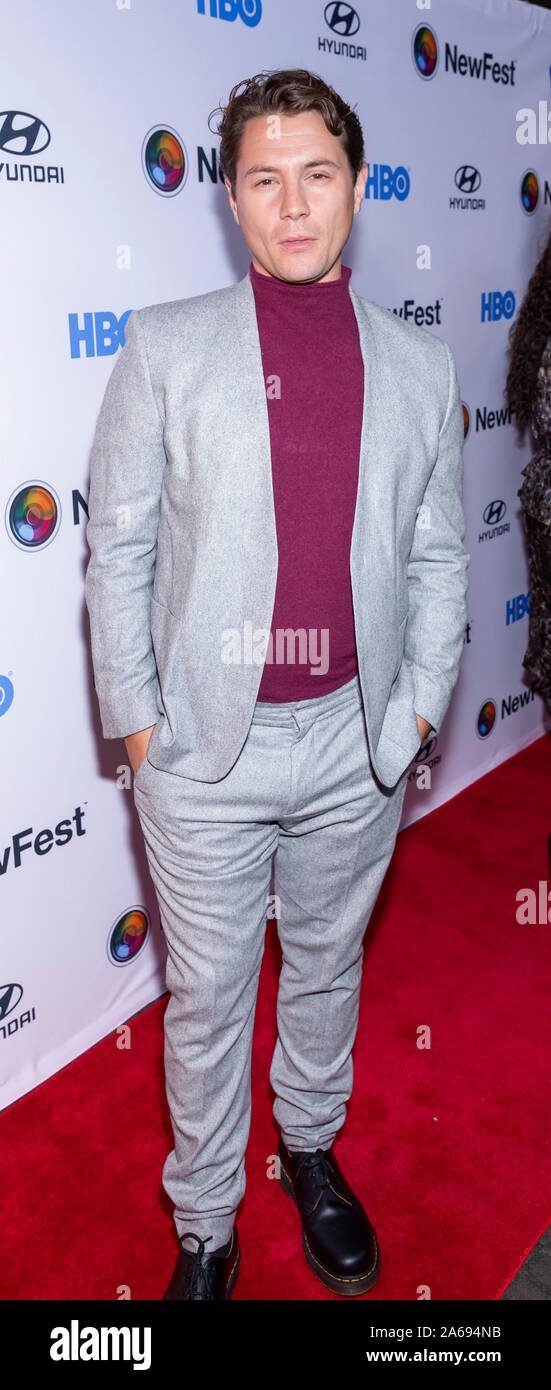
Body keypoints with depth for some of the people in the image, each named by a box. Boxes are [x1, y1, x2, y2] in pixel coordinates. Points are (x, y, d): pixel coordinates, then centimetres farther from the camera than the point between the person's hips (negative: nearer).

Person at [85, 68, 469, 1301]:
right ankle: (205, 1222, 36)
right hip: (206, 741, -2)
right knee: (208, 994, 12)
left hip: (356, 743, 3)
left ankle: (313, 1149, 48)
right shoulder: (166, 348, -2)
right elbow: (118, 549, -2)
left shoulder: (420, 366, 5)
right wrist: (136, 718, -4)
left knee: (328, 962, 21)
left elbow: (438, 557, 7)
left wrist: (418, 707, 2)